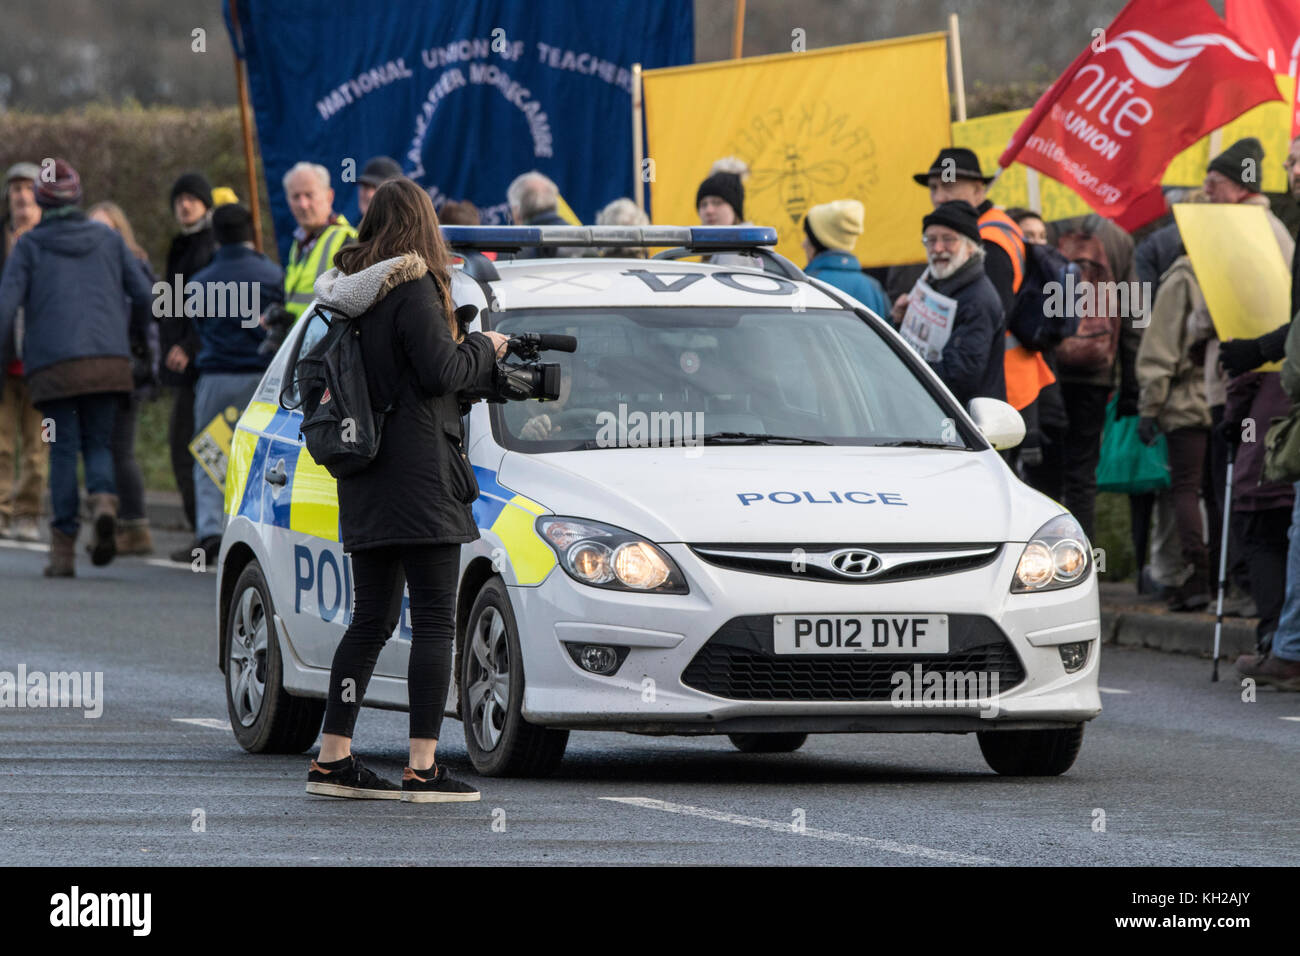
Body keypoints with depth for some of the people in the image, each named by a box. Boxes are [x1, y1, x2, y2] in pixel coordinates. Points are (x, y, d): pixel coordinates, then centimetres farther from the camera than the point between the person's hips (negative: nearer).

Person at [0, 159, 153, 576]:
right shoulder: (108, 240, 11)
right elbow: (145, 295, 10)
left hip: (53, 365, -2)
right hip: (108, 361, 2)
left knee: (63, 450, 2)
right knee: (98, 444, 12)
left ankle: (63, 549, -4)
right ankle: (103, 501, -21)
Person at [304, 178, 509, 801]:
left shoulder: (346, 291, 11)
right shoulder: (412, 288, -13)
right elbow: (441, 372, -17)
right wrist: (484, 348, 2)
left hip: (366, 483, 8)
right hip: (416, 470, -8)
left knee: (369, 619, 14)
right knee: (434, 620, -5)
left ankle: (332, 757, 14)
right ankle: (422, 768, -9)